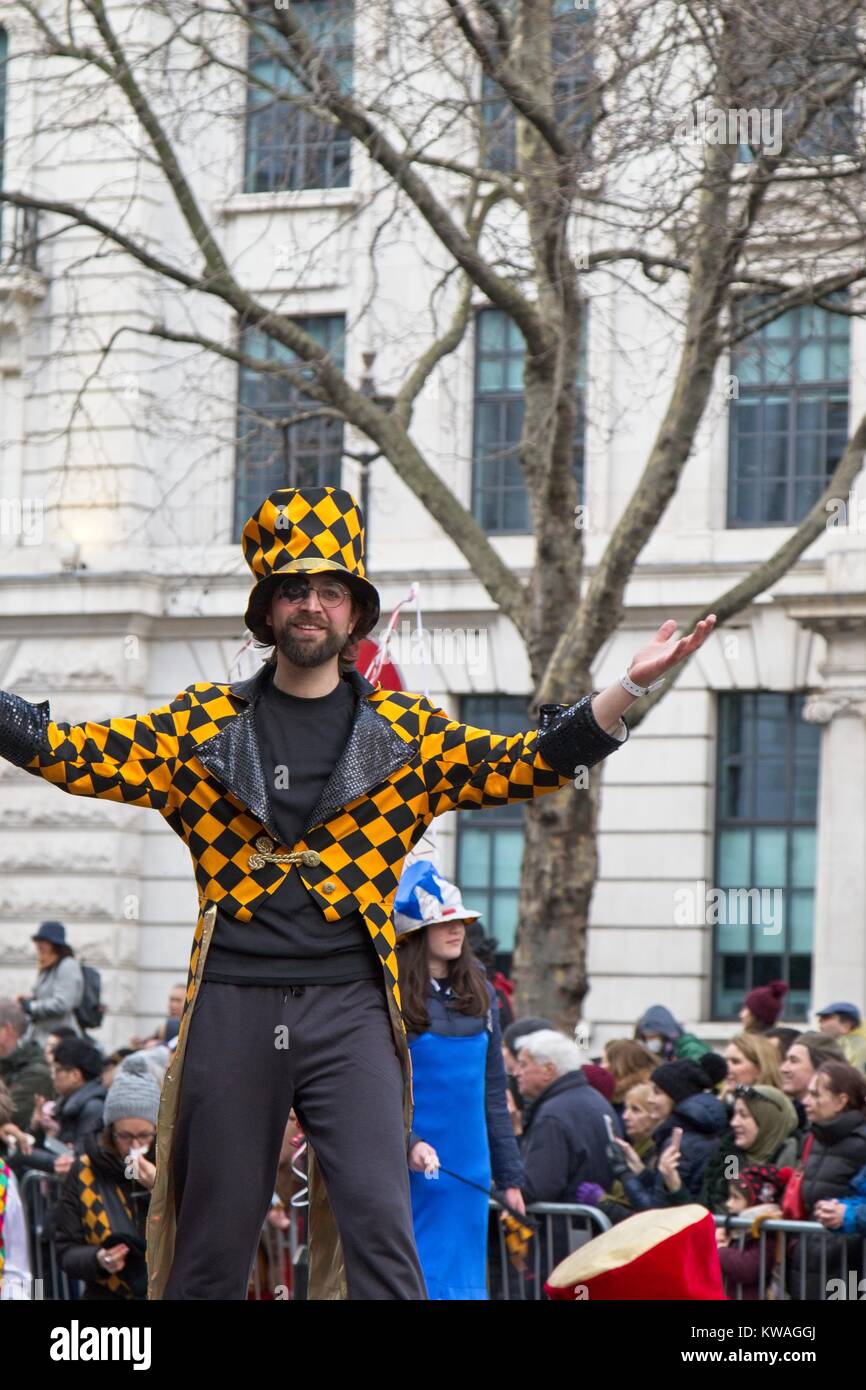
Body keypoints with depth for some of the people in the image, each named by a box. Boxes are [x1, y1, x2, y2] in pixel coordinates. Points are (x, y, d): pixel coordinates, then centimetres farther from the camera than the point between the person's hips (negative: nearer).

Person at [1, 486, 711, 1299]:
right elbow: (70, 752, 10)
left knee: (378, 1224, -14)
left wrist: (630, 688, -7)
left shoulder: (407, 733, 10)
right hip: (230, 1008, 1)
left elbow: (530, 763, 5)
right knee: (211, 1241, 5)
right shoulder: (202, 723, 10)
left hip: (349, 1010, 0)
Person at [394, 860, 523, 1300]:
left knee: (463, 1282, 5)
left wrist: (509, 1173, 15)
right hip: (407, 1171, -6)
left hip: (467, 1170, 6)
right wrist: (408, 1143, -25)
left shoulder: (480, 993, 12)